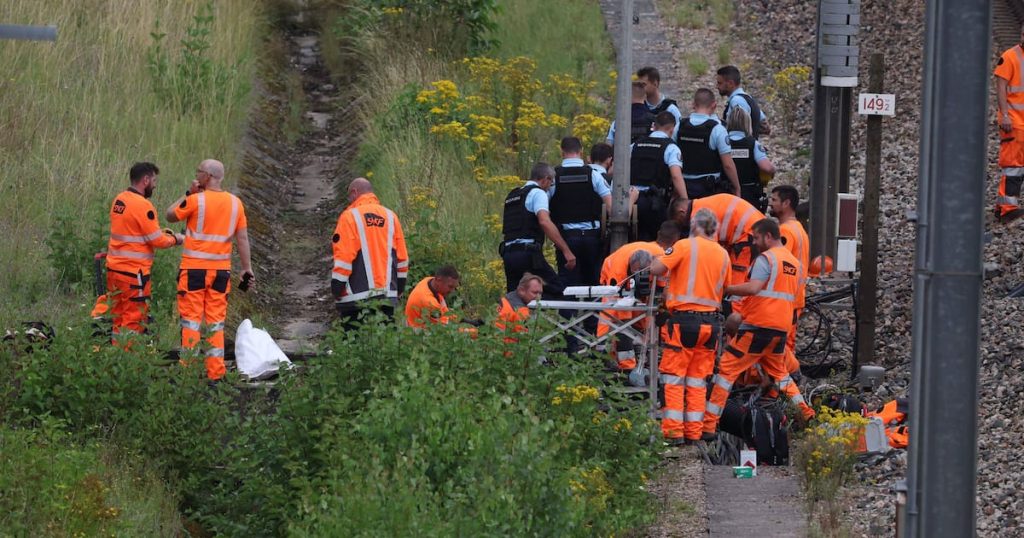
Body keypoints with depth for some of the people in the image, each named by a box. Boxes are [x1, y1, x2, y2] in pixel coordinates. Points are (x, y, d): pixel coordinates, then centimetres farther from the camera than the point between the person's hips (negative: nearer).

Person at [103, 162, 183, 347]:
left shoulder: (118, 200, 10)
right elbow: (157, 241, -13)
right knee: (134, 321, -3)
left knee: (118, 319, 13)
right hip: (134, 273, -8)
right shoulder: (142, 205, -16)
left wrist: (165, 233, 14)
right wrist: (175, 239, 5)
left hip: (114, 268, 8)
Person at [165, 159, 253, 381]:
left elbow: (171, 215, 3)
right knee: (216, 322, 8)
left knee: (191, 320, 1)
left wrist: (188, 194, 7)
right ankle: (216, 372, 7)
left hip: (195, 269, -4)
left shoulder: (196, 200, -12)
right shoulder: (235, 203, 2)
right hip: (221, 270, 4)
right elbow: (242, 238, 5)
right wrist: (247, 269, 9)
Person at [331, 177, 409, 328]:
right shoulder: (391, 217, 11)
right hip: (387, 297, 5)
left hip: (357, 296, -5)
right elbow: (402, 259, 12)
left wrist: (336, 290, -4)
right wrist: (399, 290, 20)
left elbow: (343, 259, -9)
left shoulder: (350, 217, -5)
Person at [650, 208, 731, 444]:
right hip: (711, 322, 5)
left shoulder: (685, 246, -7)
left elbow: (656, 269, -11)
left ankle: (673, 431, -5)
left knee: (673, 378, 1)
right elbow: (726, 288, 14)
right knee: (698, 380, 11)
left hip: (684, 319, -5)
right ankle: (694, 431, 9)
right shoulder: (723, 254, 8)